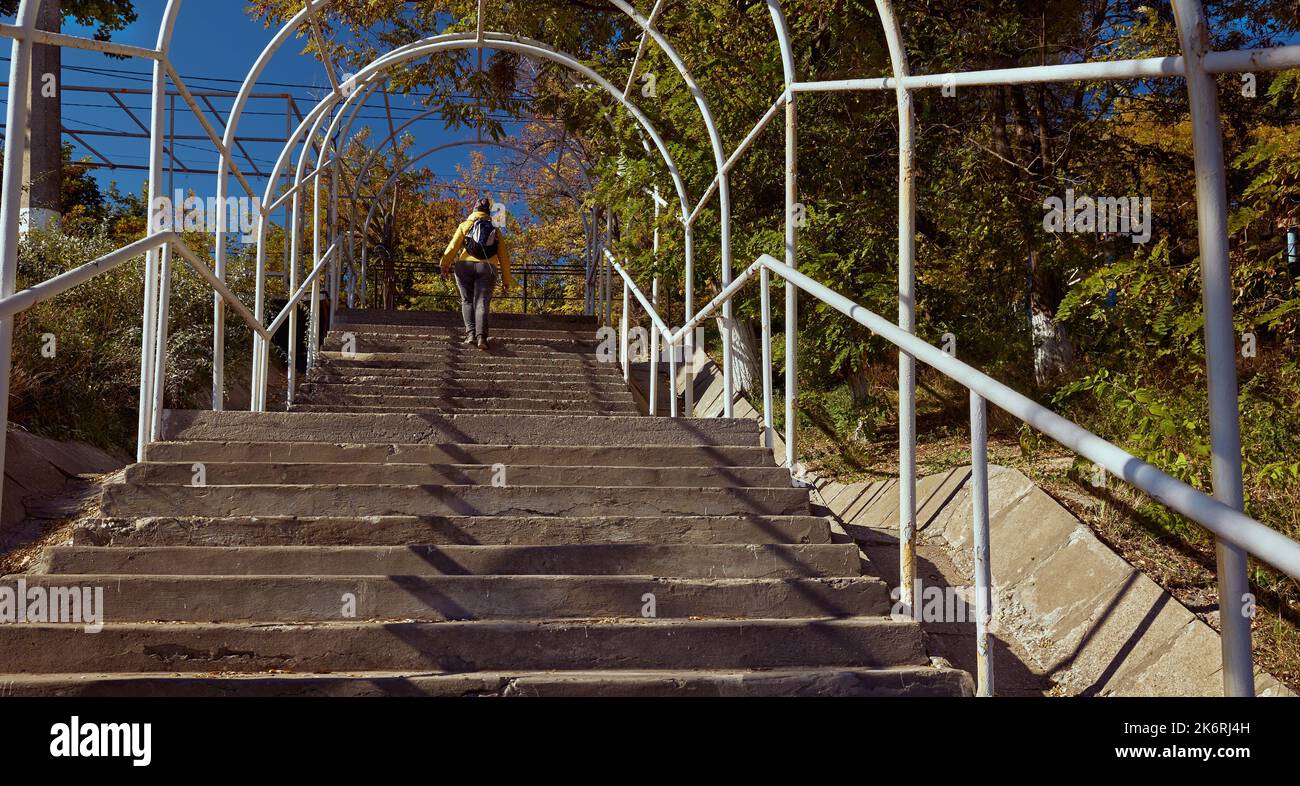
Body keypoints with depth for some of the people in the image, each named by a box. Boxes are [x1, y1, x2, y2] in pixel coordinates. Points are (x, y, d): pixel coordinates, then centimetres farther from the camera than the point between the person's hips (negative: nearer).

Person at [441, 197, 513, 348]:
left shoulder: (465, 225, 14)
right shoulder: (495, 230, 19)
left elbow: (453, 246, -1)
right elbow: (504, 256, 15)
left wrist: (445, 265, -4)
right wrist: (506, 281, 17)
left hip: (465, 265, -1)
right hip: (487, 268, 1)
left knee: (467, 301, 10)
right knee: (482, 303, -3)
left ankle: (470, 333, -5)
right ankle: (481, 336, -20)